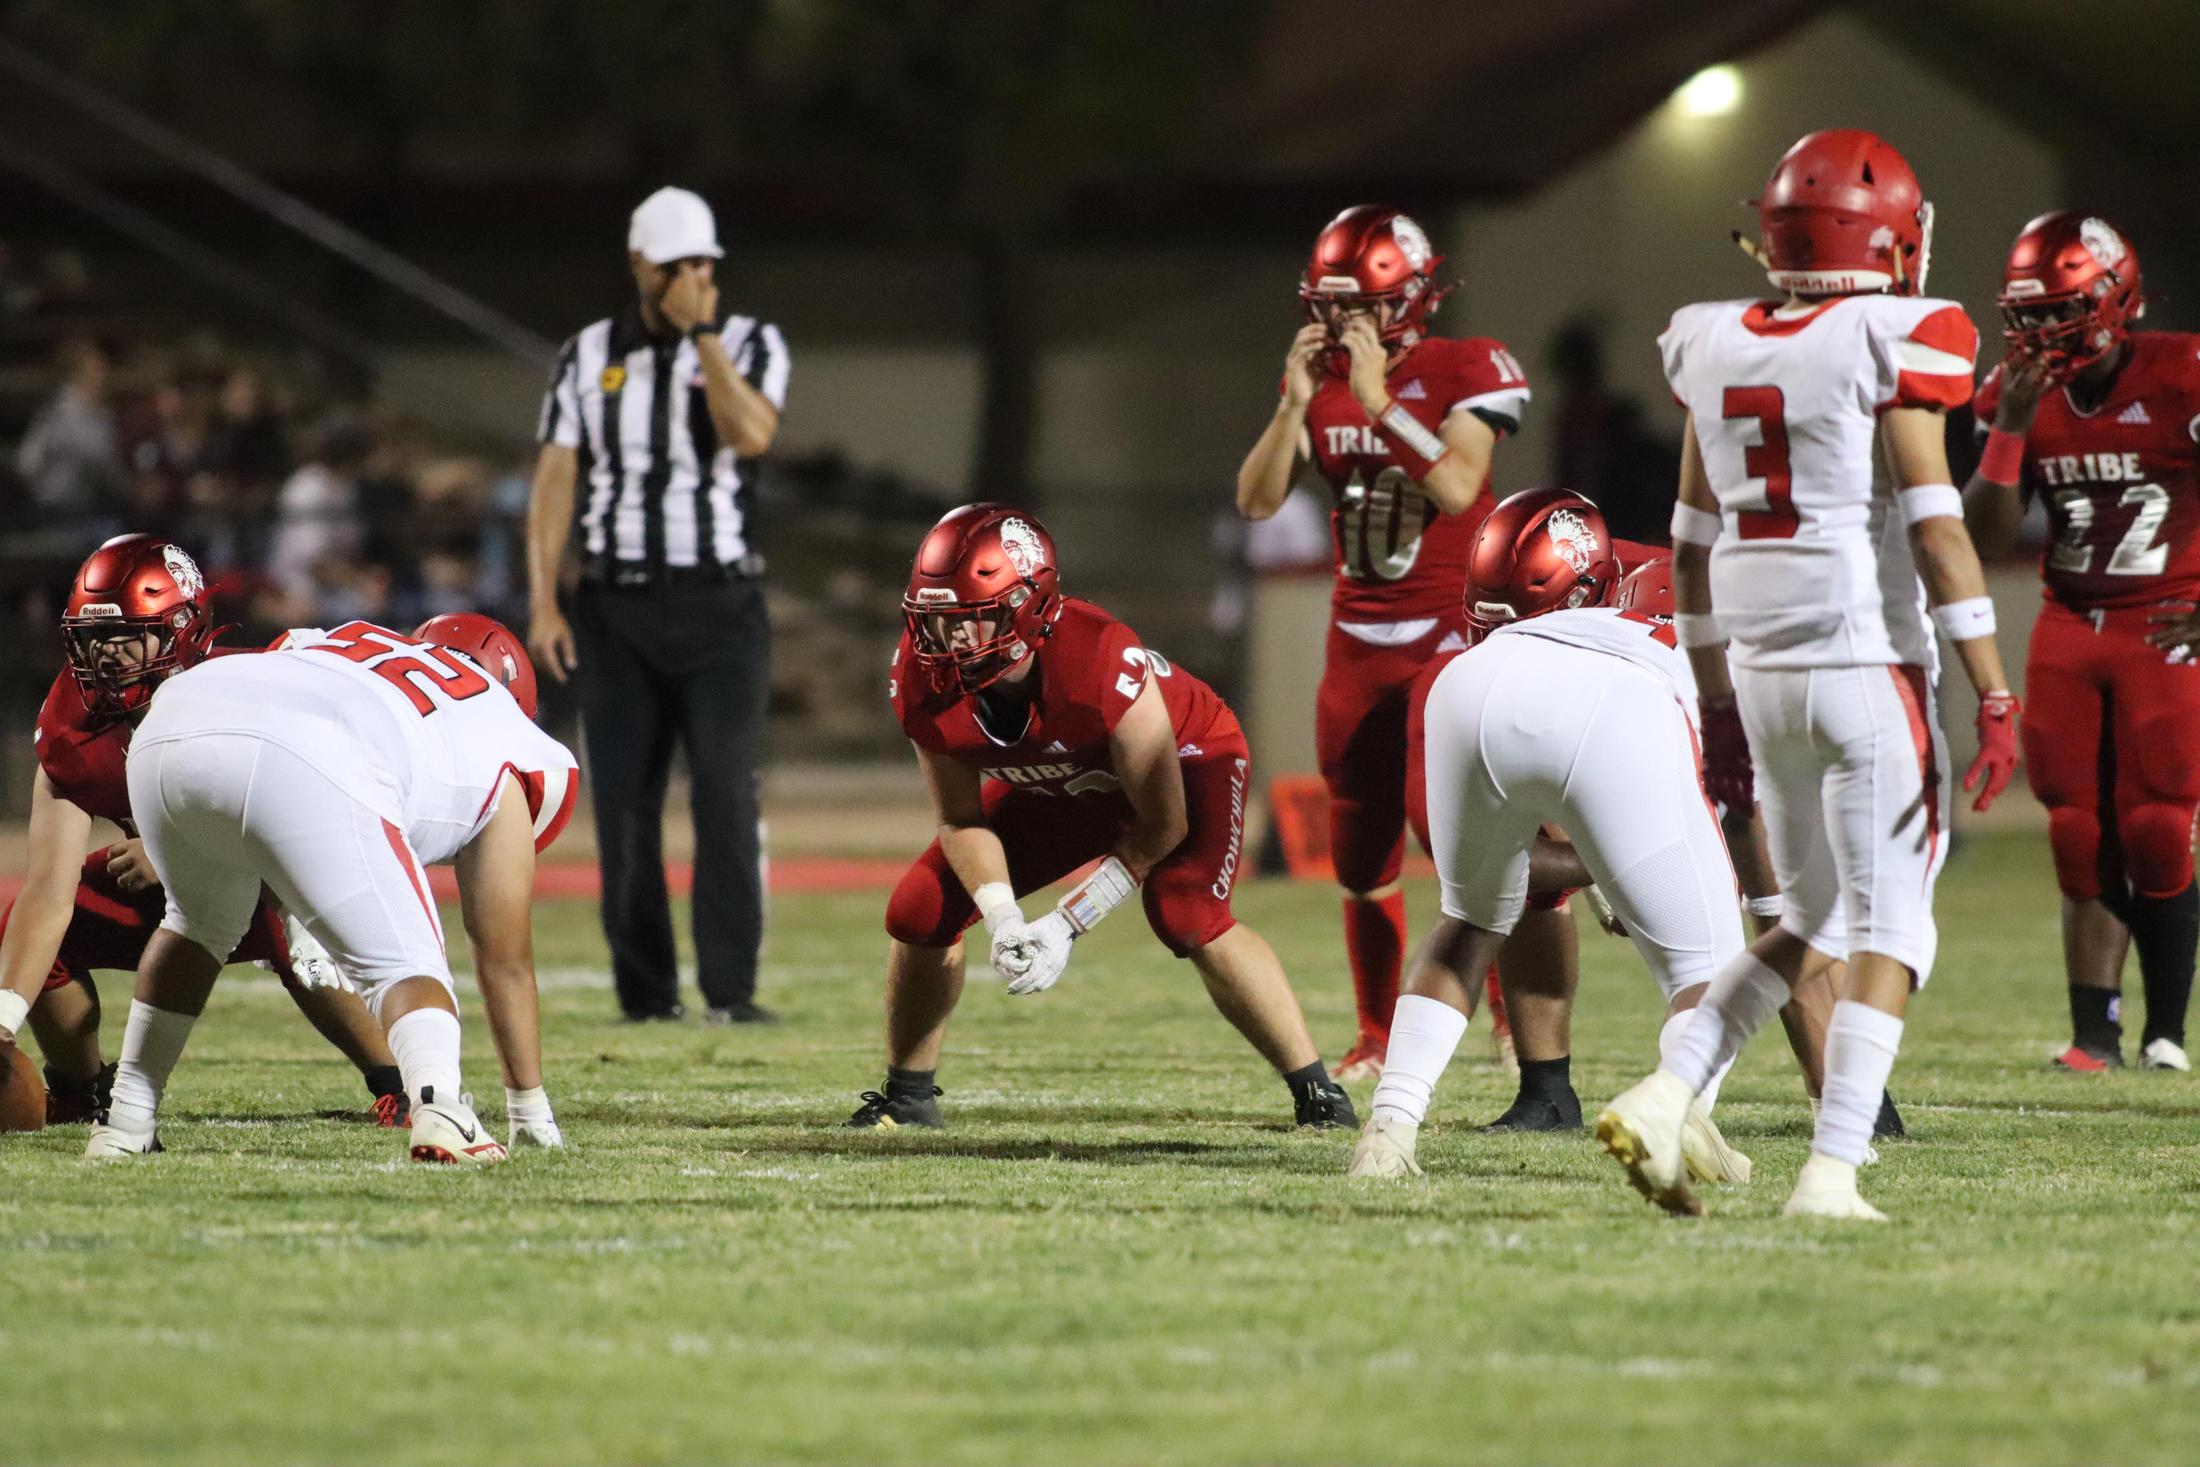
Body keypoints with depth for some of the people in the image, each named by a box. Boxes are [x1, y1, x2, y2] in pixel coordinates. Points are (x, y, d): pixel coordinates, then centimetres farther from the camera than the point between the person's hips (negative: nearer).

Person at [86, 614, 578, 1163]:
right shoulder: (505, 755, 31)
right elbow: (505, 960, 35)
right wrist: (530, 1110, 43)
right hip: (305, 768, -5)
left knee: (197, 926, 32)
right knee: (402, 964, 8)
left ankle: (125, 1122, 31)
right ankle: (439, 1109, -20)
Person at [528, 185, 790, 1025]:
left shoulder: (749, 345, 4)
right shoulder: (589, 356, 8)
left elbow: (750, 434, -16)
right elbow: (555, 481, 5)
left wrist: (702, 332, -14)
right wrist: (543, 607, -3)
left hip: (719, 606, -2)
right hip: (616, 609, 2)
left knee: (726, 796, -11)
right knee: (623, 806, 1)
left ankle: (731, 990, -12)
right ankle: (645, 993, 8)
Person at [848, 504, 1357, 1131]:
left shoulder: (1102, 663, -42)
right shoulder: (923, 681, -27)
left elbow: (1163, 825, -28)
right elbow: (961, 821, -11)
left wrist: (1065, 926, -30)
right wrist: (1003, 921, -28)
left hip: (1183, 762, -5)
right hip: (1059, 787, 5)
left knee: (1187, 919, -31)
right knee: (921, 911, -6)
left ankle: (1317, 1092, -19)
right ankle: (907, 1096, 16)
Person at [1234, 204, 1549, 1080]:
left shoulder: (1466, 373, -9)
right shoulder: (1321, 383, 6)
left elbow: (1457, 488, -23)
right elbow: (1256, 501, -1)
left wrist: (1380, 399, -26)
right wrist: (1297, 402, -14)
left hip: (1453, 636, -6)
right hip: (1359, 640, 6)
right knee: (1361, 855, 9)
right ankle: (1377, 1035, 22)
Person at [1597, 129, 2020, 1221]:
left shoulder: (1715, 349, 9)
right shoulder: (1893, 347, -10)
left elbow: (1693, 545, 13)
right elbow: (1934, 528, -14)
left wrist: (1717, 705, 21)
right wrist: (1995, 695, -12)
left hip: (1762, 672, 6)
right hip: (1868, 669, -6)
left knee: (1810, 921, 18)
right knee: (1888, 932, 1)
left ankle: (1663, 1099, 3)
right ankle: (1831, 1174, -7)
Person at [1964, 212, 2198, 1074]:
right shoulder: (2022, 392, 2)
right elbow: (1988, 533, -1)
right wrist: (2011, 426, -12)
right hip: (2068, 629, 5)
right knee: (2082, 840, 1)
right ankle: (2095, 1030, 6)